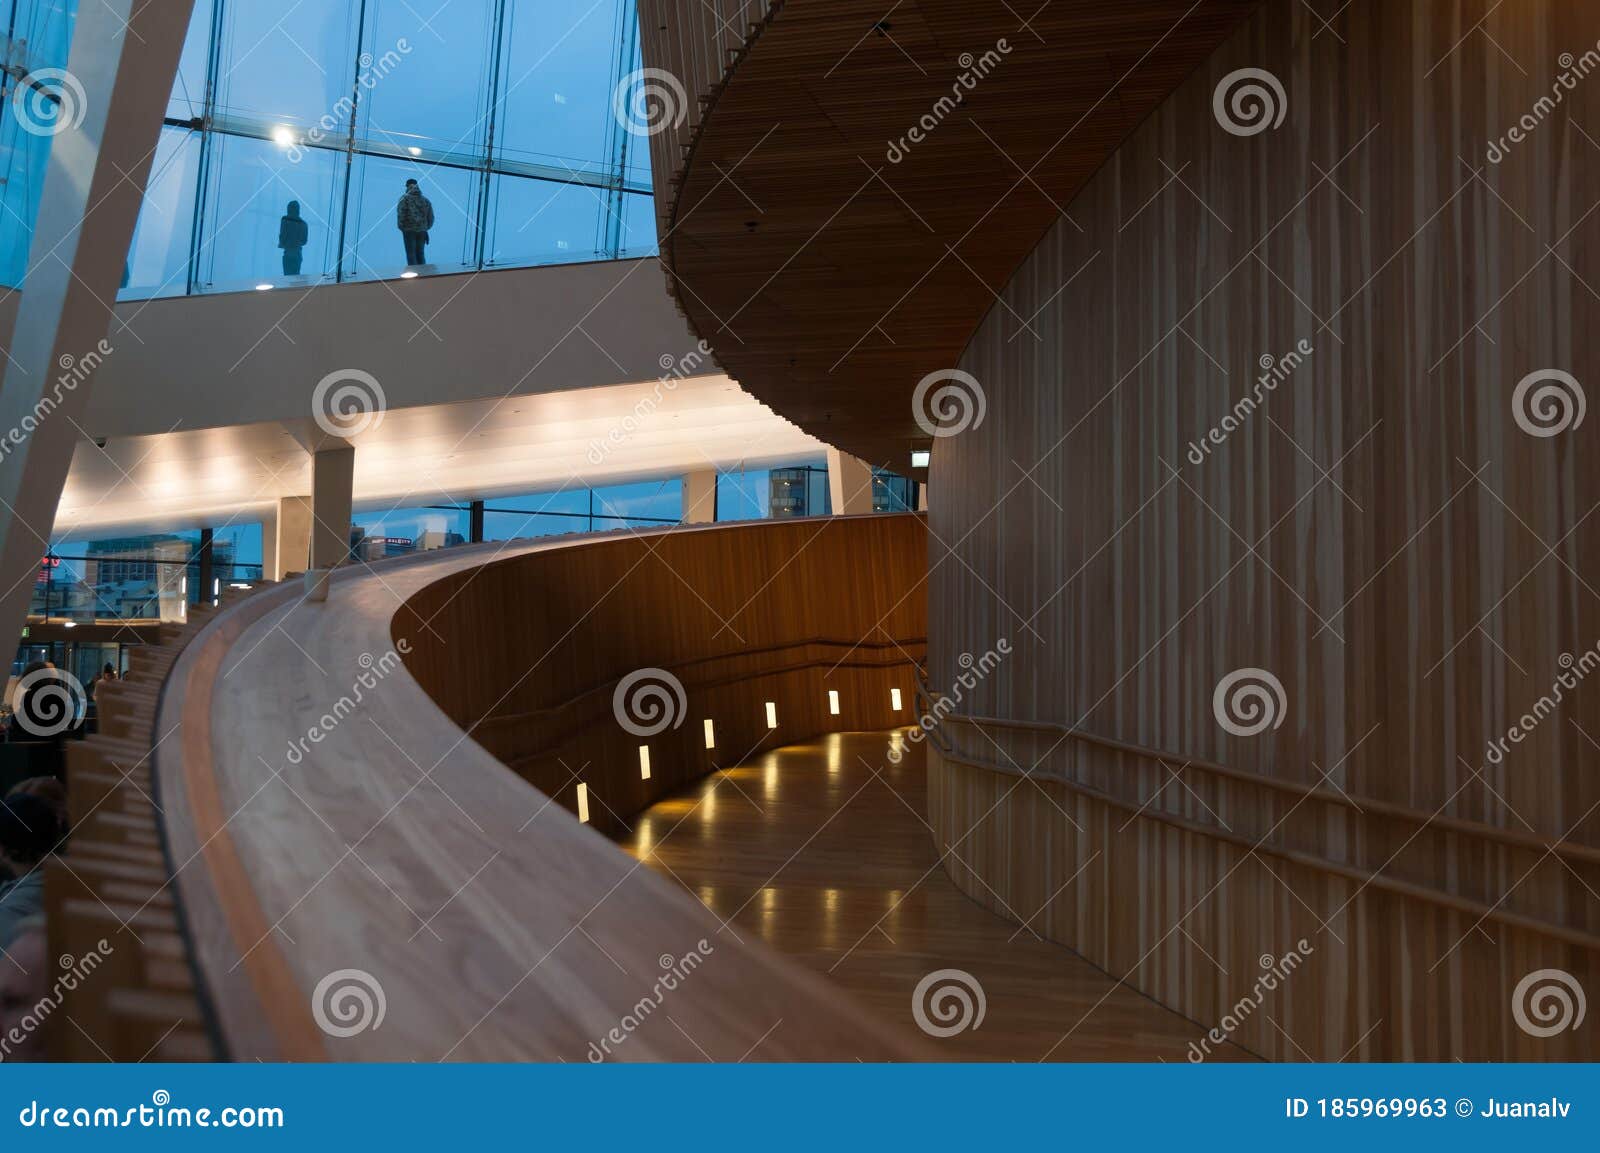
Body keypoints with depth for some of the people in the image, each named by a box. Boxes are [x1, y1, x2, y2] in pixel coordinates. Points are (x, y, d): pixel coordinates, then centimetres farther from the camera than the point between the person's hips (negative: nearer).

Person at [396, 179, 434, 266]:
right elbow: (431, 216, 12)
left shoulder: (405, 198, -5)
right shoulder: (426, 200, 10)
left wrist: (401, 227, 0)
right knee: (420, 253, 12)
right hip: (422, 231, 4)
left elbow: (400, 214, -11)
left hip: (409, 230, -4)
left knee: (411, 254, -2)